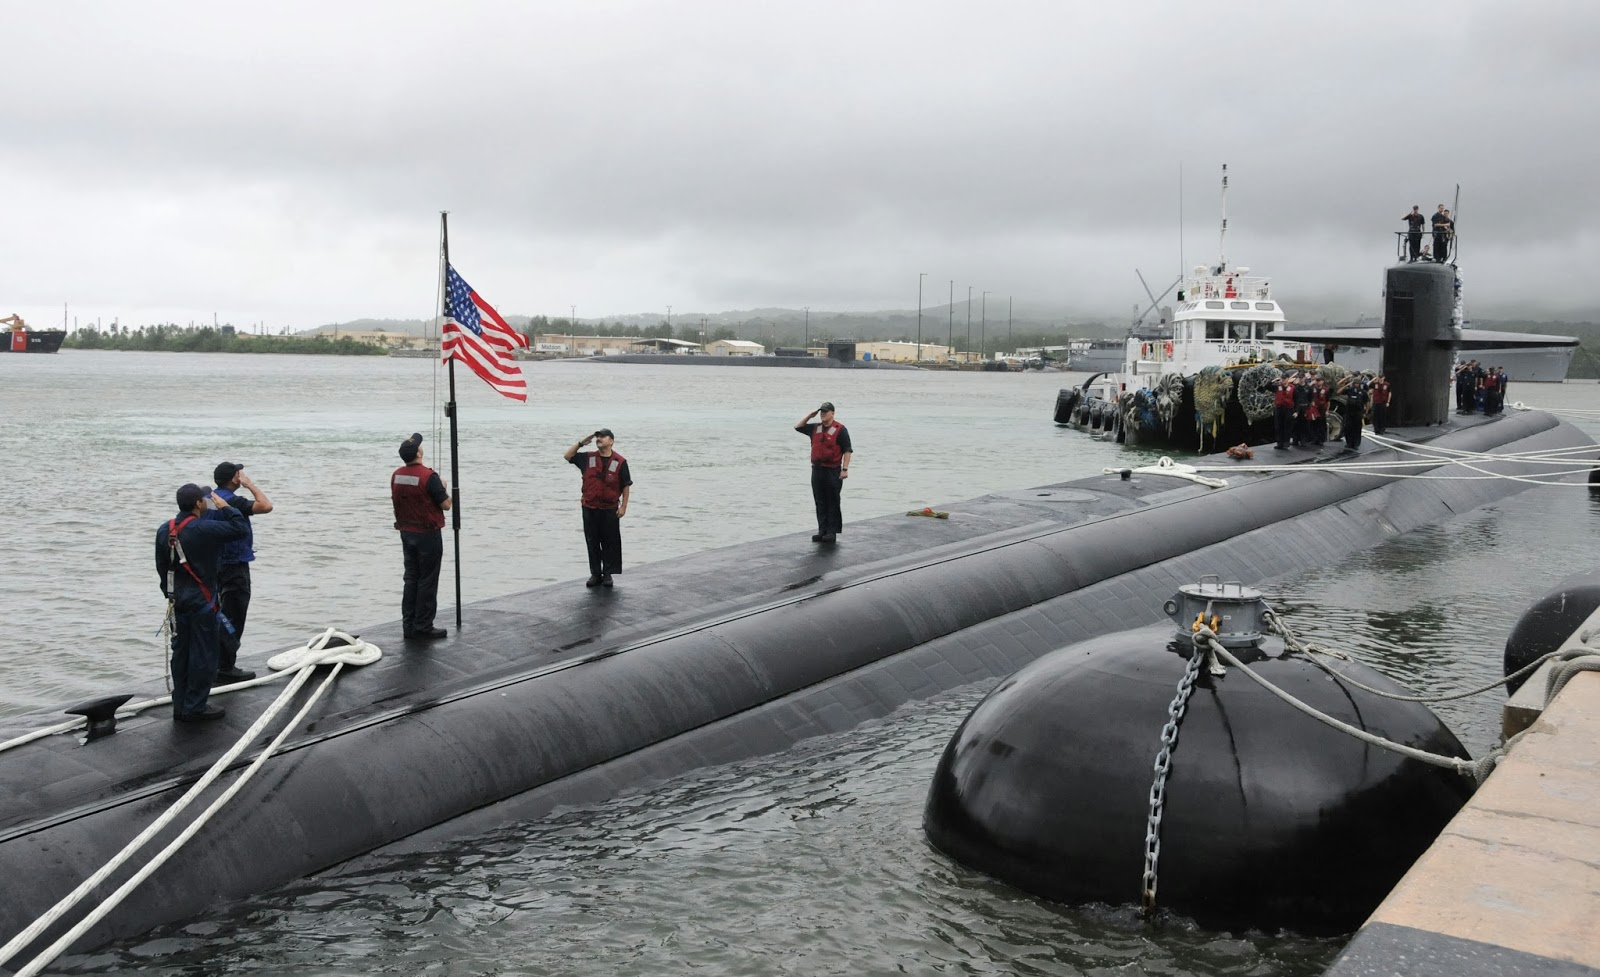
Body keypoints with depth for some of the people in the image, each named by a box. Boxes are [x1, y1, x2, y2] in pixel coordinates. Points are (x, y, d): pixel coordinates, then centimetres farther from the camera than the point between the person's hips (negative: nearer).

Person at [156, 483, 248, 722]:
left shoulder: (164, 530, 4)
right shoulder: (204, 529, -20)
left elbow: (161, 567, 12)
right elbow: (242, 529, -17)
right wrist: (225, 507, -3)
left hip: (177, 601, 8)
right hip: (201, 602, -8)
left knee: (181, 653, 14)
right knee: (203, 655, 1)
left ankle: (180, 706, 21)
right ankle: (194, 708, 5)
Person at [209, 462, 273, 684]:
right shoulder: (233, 501, -20)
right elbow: (266, 506, -27)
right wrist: (250, 484, -15)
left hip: (217, 564, 9)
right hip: (235, 567, -9)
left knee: (223, 616, 18)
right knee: (233, 619, -2)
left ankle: (221, 664, 25)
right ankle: (225, 670, 1)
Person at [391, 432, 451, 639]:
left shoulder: (396, 476, 2)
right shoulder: (429, 476, -20)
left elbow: (397, 501, 13)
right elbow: (446, 504, -15)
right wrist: (443, 488, 3)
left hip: (406, 533, 7)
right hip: (428, 535, -7)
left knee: (411, 579, 14)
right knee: (427, 582, 1)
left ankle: (409, 626, 16)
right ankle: (423, 628, 4)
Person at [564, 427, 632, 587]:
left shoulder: (620, 462, -3)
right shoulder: (588, 458, 7)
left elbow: (626, 486, 0)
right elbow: (567, 456, 14)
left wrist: (623, 506, -5)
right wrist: (581, 443, 2)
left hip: (610, 510, -3)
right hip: (590, 508, 3)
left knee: (610, 543, 3)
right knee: (592, 543, 7)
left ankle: (607, 574, 12)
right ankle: (595, 574, 15)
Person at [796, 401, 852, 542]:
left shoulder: (840, 430, -7)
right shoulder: (815, 428, 12)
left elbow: (847, 451, -9)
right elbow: (798, 427, 24)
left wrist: (845, 469, -16)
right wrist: (809, 416, 11)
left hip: (833, 472, -6)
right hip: (817, 470, 6)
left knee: (832, 504, 0)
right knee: (820, 503, 9)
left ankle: (832, 532, 4)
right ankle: (822, 531, 15)